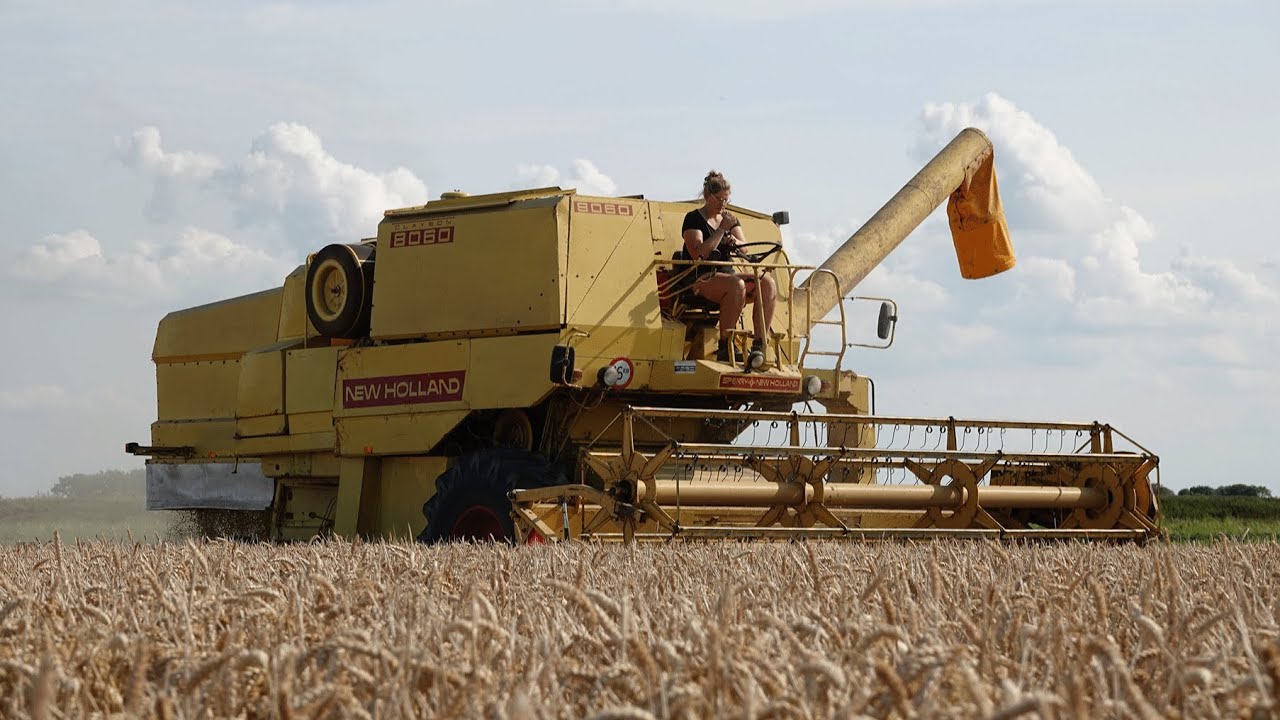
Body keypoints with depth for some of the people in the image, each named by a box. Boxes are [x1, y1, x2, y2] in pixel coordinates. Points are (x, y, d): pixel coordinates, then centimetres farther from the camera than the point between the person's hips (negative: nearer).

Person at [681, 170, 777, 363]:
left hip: (728, 274, 7)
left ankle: (759, 345, -25)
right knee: (736, 285, -37)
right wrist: (722, 230, -14)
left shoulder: (729, 218, 20)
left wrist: (733, 241, -11)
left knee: (767, 282, -19)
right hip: (702, 280, -7)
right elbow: (698, 254, -14)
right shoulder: (694, 219, 0)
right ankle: (724, 347, -32)